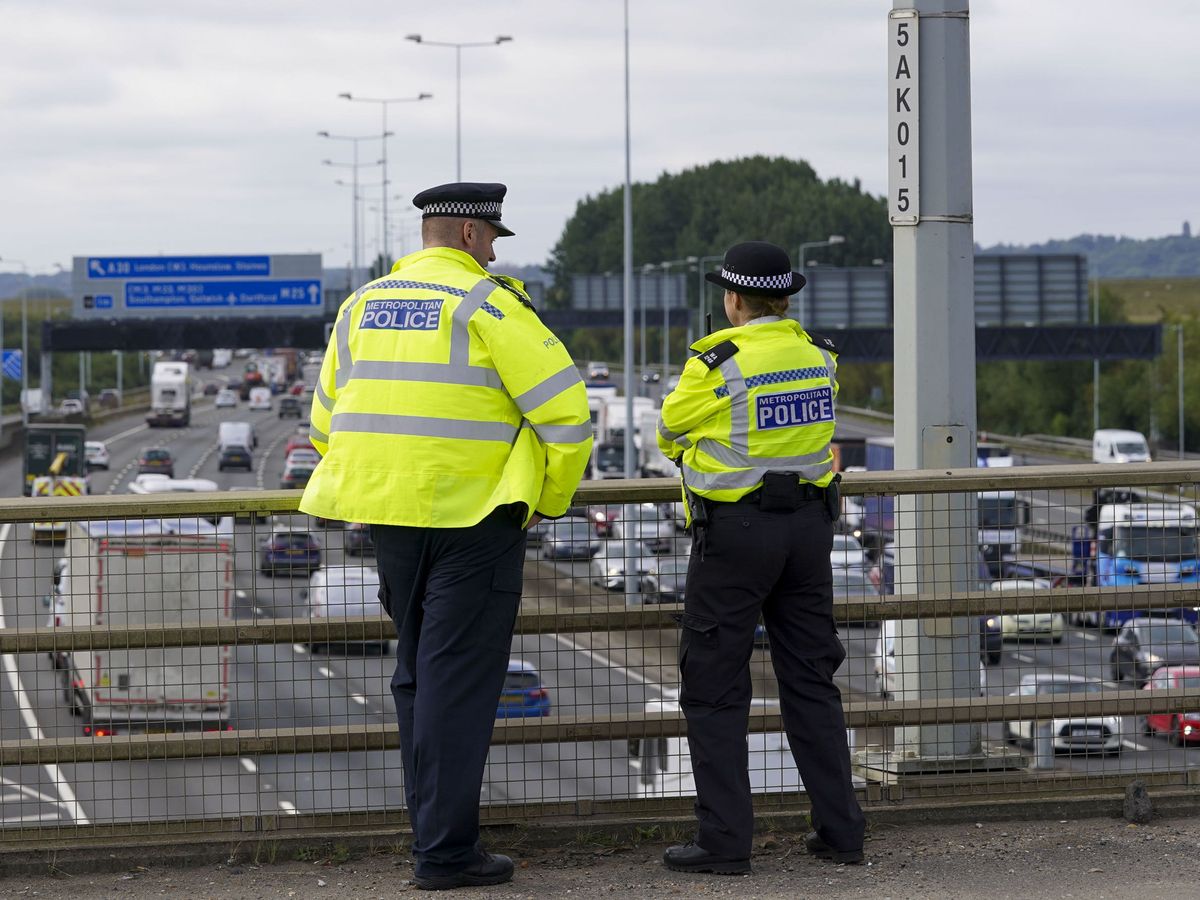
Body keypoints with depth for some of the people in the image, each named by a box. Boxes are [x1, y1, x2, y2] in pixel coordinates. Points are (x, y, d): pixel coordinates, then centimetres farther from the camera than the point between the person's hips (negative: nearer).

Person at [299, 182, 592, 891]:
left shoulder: (363, 306, 12)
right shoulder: (485, 304, -8)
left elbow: (329, 419, 18)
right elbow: (563, 408, -12)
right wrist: (550, 500, 2)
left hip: (389, 513, 6)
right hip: (475, 514, -6)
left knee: (419, 669, 17)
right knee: (459, 679, -3)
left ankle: (434, 826, 21)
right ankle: (447, 851, -3)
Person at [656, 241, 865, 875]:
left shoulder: (717, 362, -14)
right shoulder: (820, 356, 4)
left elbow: (671, 434, 2)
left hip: (735, 530, -6)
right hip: (810, 524, 6)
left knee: (714, 687, 2)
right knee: (811, 679, 13)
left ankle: (724, 841, -1)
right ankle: (840, 830, 13)